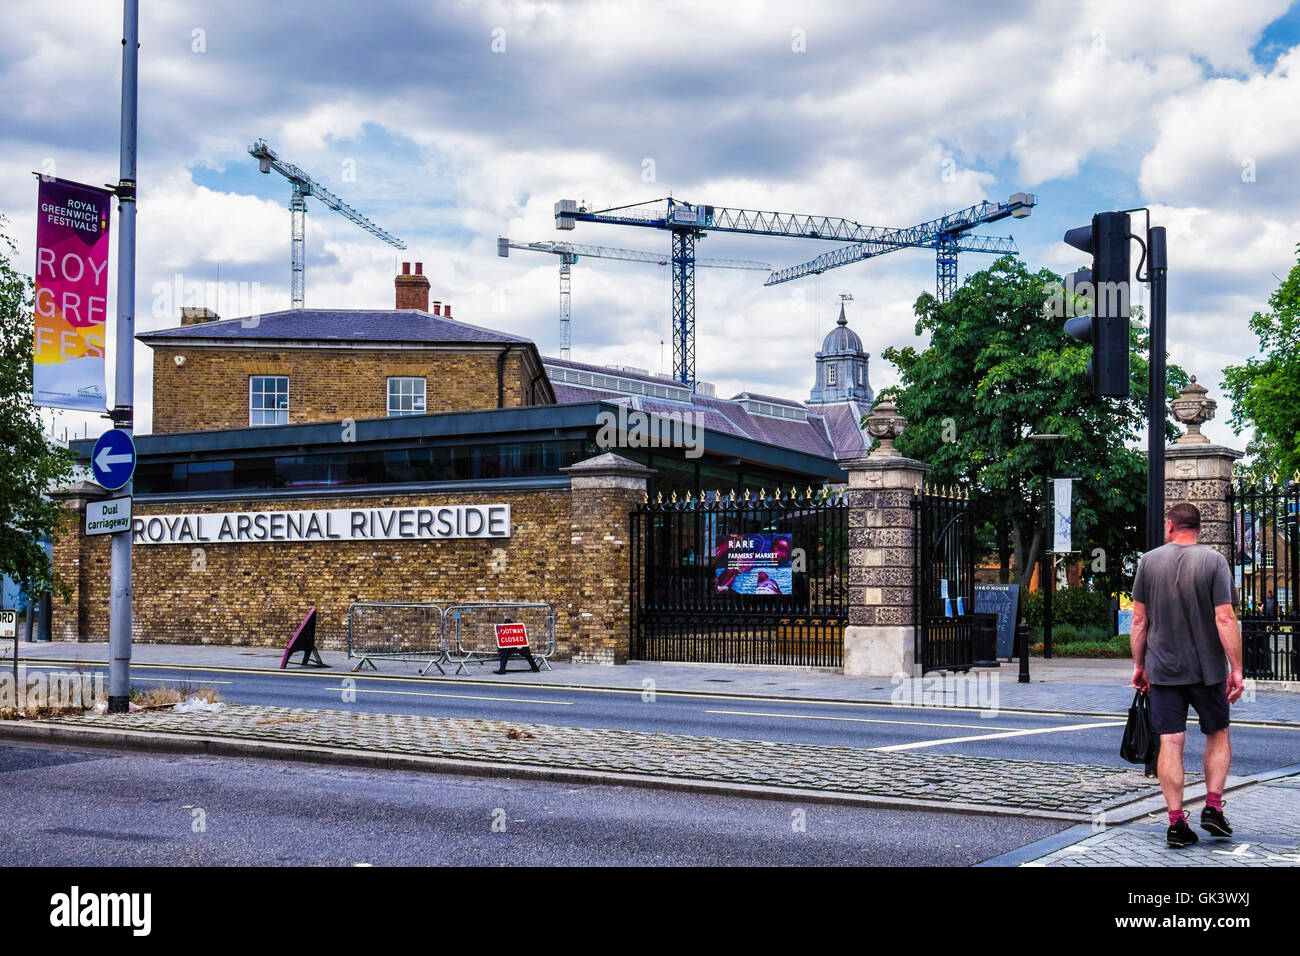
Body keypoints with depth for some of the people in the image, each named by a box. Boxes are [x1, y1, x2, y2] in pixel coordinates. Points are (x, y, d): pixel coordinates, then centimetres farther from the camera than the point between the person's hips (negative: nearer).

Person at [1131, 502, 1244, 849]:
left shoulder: (1149, 561, 1)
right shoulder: (1214, 561, -5)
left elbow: (1139, 619, 3)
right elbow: (1225, 619, -11)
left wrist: (1138, 664, 12)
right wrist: (1236, 668, -6)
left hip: (1163, 670, 1)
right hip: (1207, 669, -1)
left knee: (1170, 742, 1)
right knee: (1218, 735, 16)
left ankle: (1176, 822, -1)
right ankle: (1213, 807, 7)